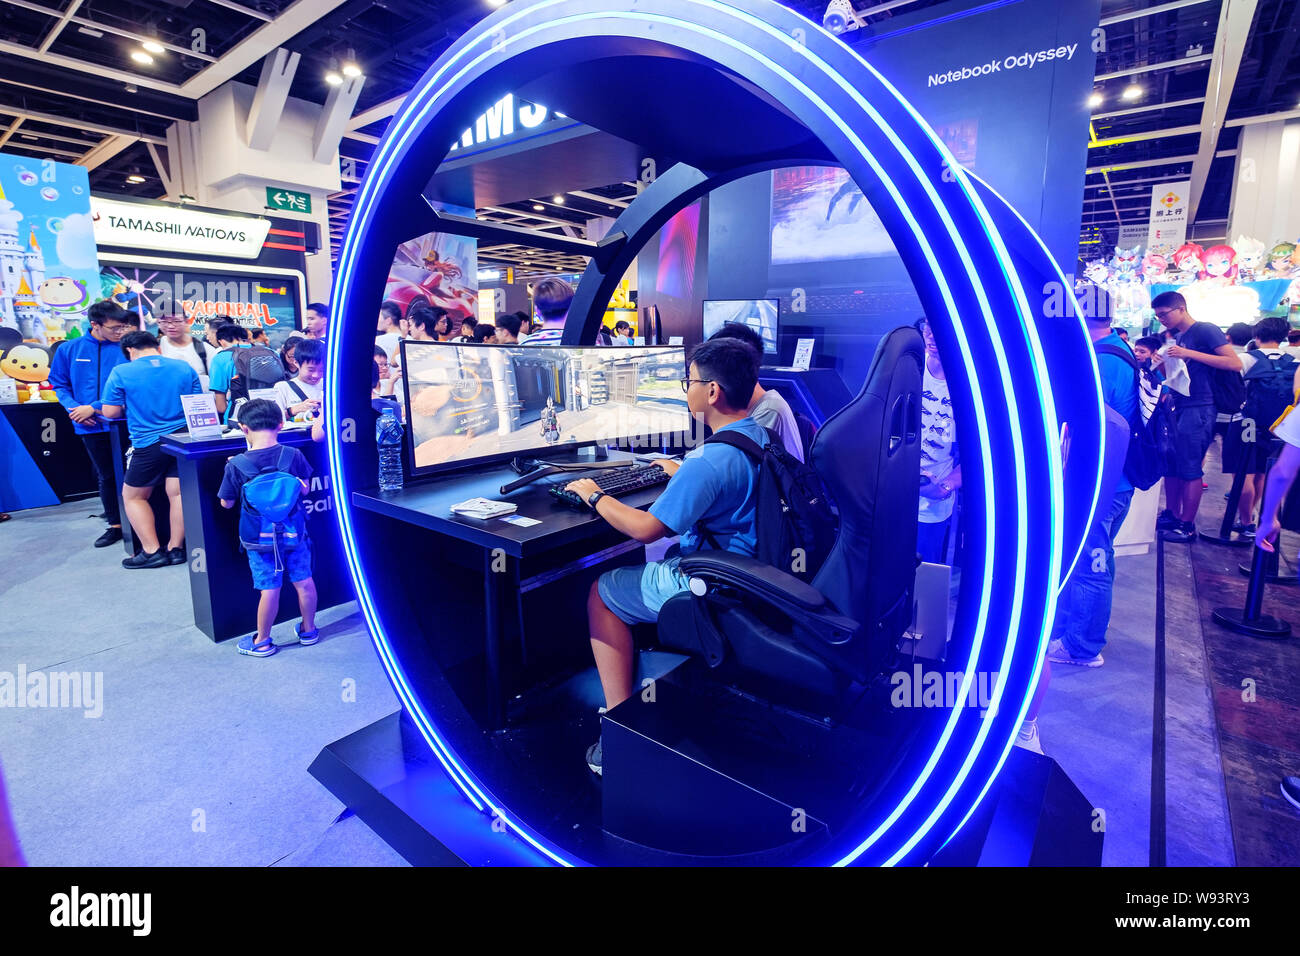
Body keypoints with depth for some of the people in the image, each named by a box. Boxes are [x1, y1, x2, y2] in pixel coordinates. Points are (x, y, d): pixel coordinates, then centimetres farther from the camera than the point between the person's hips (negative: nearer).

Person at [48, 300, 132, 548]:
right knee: (106, 476, 13)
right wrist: (74, 408, -9)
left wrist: (95, 407, -14)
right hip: (92, 426, 3)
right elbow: (59, 384, 9)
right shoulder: (69, 349, 4)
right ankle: (115, 525, 25)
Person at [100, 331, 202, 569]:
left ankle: (152, 551, 10)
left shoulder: (121, 373, -4)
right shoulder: (184, 368, 4)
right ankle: (176, 548, 9)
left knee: (133, 496, 13)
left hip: (148, 444, -3)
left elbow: (110, 412, 0)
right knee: (177, 493, 4)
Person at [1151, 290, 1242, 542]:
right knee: (1170, 463, 10)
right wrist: (1165, 363, 3)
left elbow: (1235, 363, -17)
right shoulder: (1178, 337, 16)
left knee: (1189, 468, -4)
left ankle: (1187, 525, 4)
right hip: (1179, 407, 8)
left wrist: (1190, 353, -22)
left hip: (1198, 409, -8)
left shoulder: (1206, 330, -8)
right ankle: (1171, 515, 19)